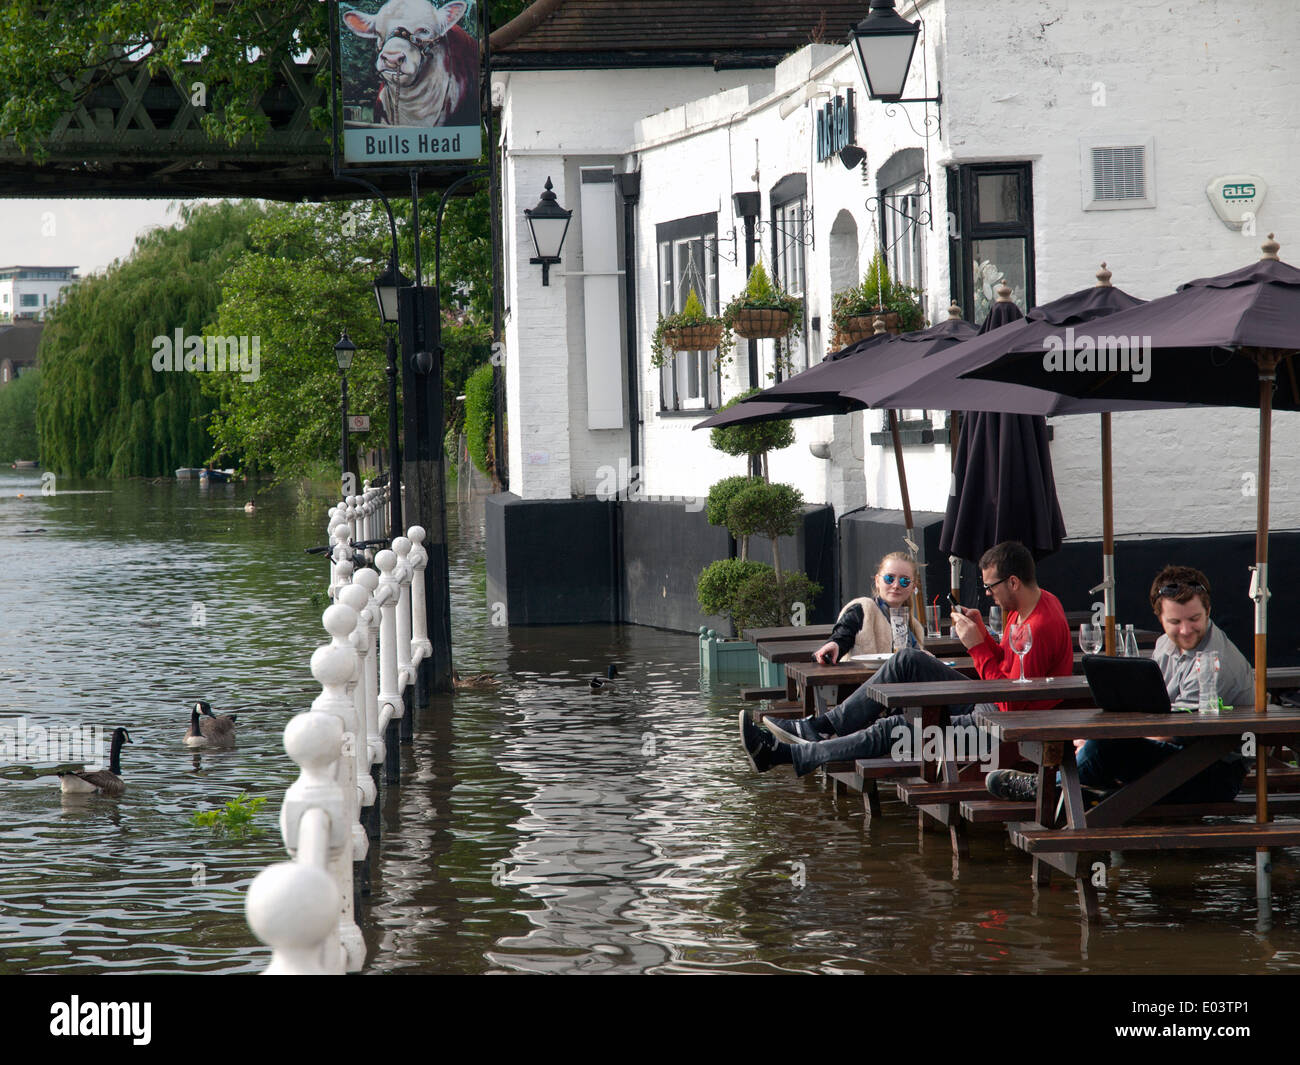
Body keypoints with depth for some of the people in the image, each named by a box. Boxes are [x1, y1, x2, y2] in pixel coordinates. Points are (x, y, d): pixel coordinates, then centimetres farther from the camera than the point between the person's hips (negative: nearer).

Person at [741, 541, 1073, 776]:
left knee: (897, 729, -10)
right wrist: (981, 632, -2)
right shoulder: (1026, 605, 6)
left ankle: (786, 754, -4)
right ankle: (822, 727, 5)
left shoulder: (1042, 627, -26)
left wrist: (977, 647, -23)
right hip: (986, 705, 10)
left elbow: (1011, 701, -26)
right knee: (909, 660, 4)